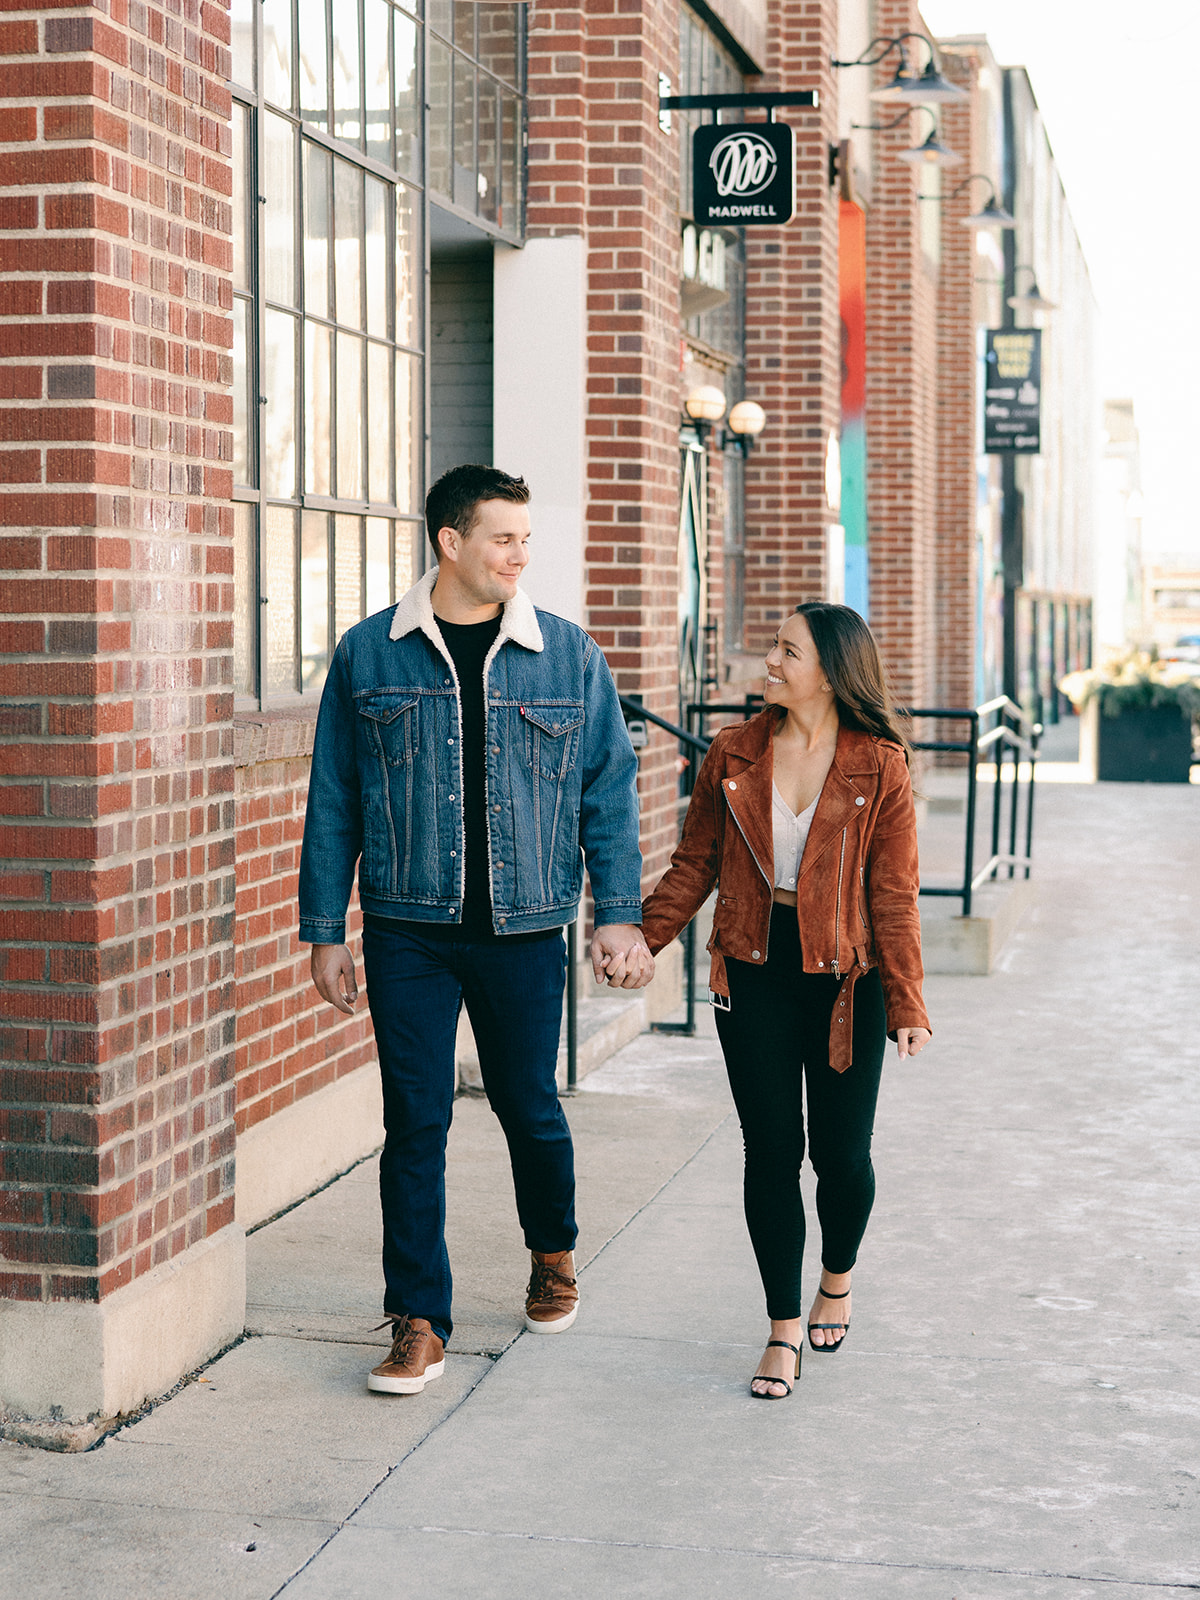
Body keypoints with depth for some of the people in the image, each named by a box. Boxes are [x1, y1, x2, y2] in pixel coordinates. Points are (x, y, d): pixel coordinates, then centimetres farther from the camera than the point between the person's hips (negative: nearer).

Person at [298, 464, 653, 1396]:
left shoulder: (569, 656, 2)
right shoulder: (370, 656, 1)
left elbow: (610, 792, 5)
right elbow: (334, 800, 5)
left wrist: (620, 916, -1)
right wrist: (325, 929, 4)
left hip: (524, 933, 1)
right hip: (409, 934, 0)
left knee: (529, 1106, 13)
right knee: (415, 1124, 0)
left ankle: (554, 1252, 41)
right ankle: (420, 1322, 9)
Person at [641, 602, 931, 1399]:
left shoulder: (879, 766, -4)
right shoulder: (735, 754, 3)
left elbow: (893, 893, -4)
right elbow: (695, 865, 9)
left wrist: (906, 1002, -9)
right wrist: (640, 937, -2)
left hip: (844, 976, -2)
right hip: (754, 972, 2)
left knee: (842, 1153, 3)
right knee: (772, 1149, 1)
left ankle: (838, 1279, 34)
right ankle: (785, 1329, 12)